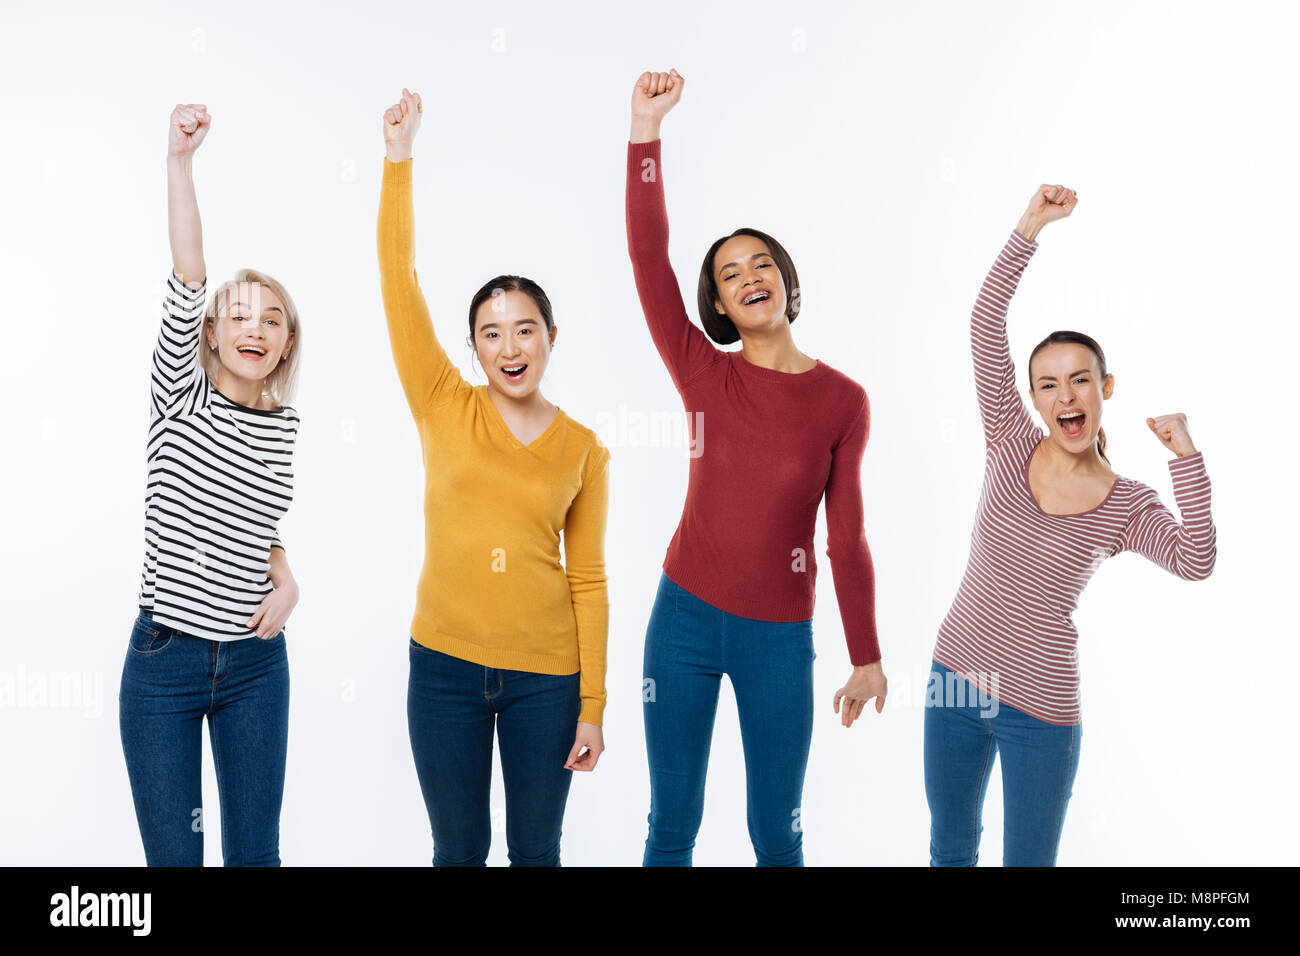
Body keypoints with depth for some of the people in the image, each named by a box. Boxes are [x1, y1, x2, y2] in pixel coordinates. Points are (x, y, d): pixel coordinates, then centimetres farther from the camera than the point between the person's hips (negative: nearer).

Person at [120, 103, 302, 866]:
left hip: (255, 662, 3)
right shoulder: (180, 400, -5)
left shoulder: (284, 428, 5)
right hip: (165, 659, -3)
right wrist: (180, 160, -28)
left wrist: (286, 581, -1)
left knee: (256, 852, 11)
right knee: (173, 855, 6)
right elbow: (187, 283, -18)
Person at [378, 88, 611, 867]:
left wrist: (594, 706, -1)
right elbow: (399, 277, -8)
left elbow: (589, 580, 1)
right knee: (460, 847, 13)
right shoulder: (445, 409, -1)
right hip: (446, 663, 0)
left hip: (545, 672, 0)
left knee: (536, 848, 14)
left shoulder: (584, 450, 0)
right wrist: (401, 156, -13)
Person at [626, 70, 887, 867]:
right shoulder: (705, 376, -1)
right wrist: (647, 130, -18)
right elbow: (648, 256, -12)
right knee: (673, 823, 11)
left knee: (778, 834, 11)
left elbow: (848, 537, 1)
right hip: (686, 618, 1)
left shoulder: (843, 400, -2)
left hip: (781, 637, 0)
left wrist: (867, 658, 2)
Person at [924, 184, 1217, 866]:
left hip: (1041, 710, -2)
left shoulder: (1128, 505, -7)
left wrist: (1185, 456, -26)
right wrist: (1031, 227, -17)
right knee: (949, 849, 20)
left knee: (1029, 860, 13)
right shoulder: (1011, 444, -4)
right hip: (955, 679, 2)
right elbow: (985, 324, -11)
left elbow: (1195, 565, -26)